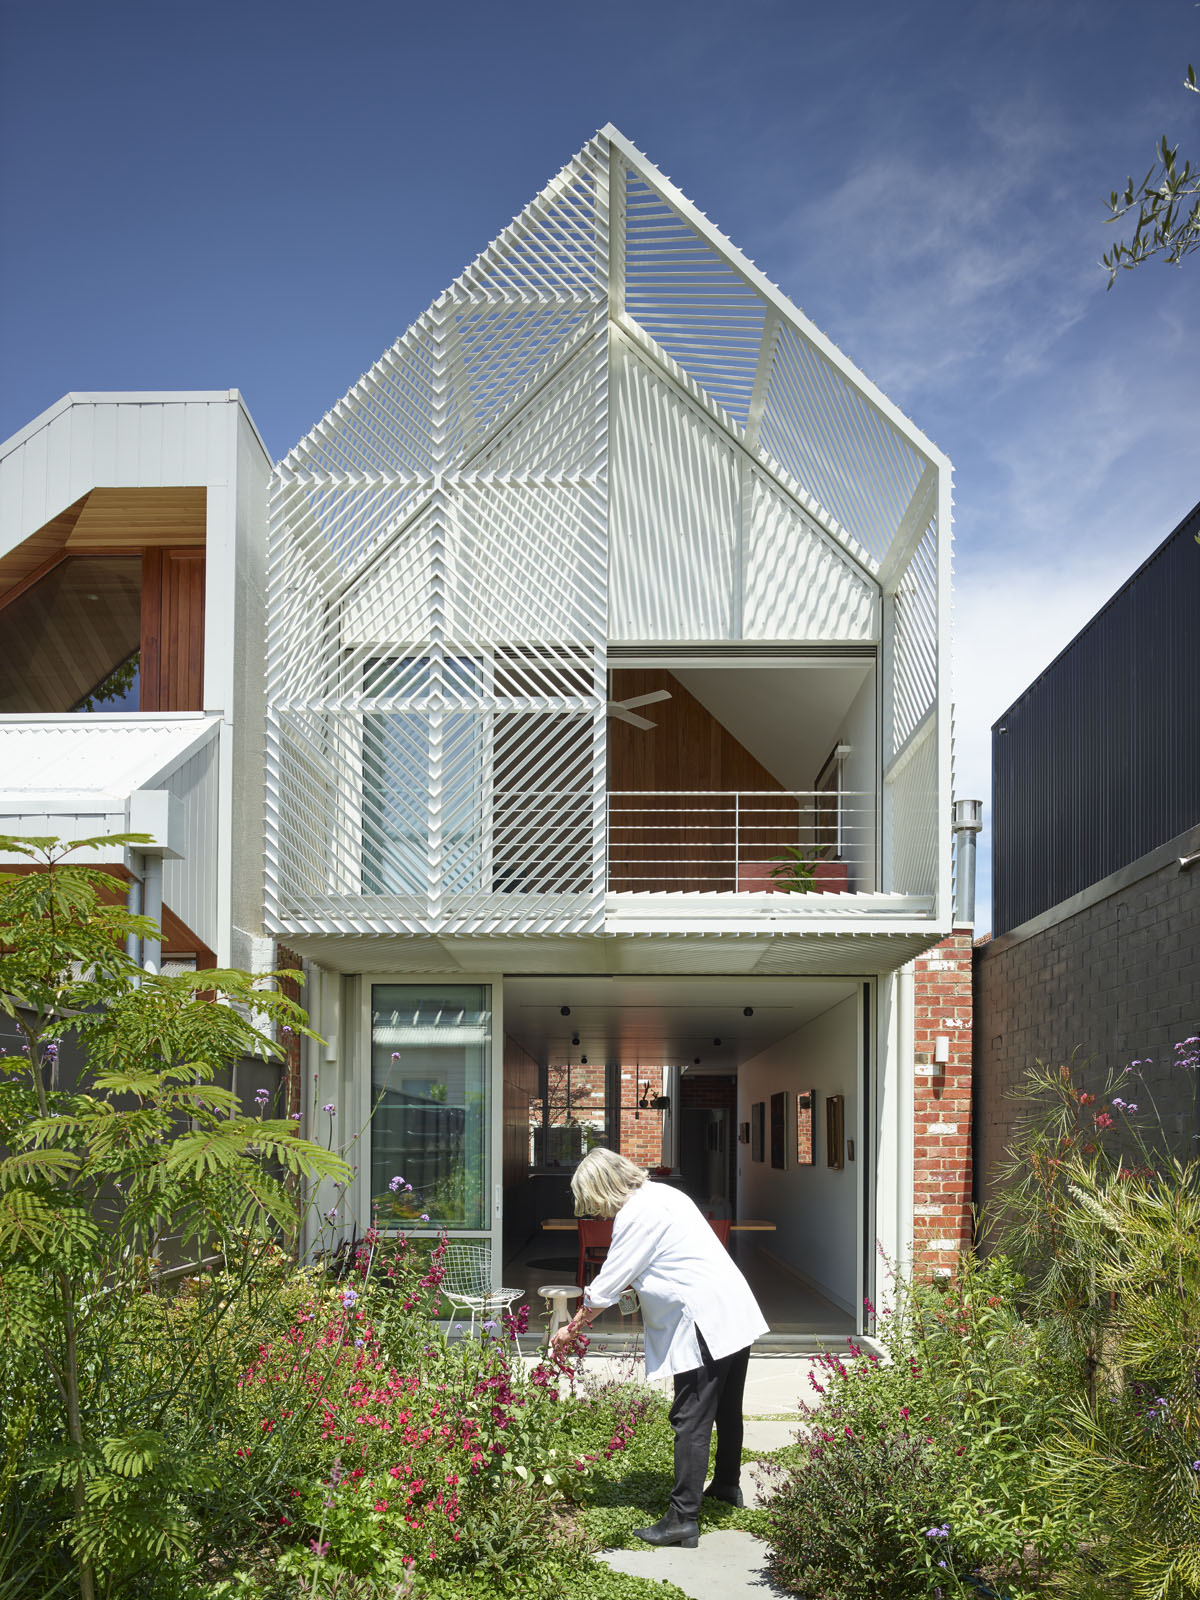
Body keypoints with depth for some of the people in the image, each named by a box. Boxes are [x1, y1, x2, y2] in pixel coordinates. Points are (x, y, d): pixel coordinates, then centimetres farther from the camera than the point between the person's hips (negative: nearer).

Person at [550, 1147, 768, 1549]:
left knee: (691, 1420, -7)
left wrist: (571, 1329, 2)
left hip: (704, 1325, -10)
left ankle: (683, 1519, -6)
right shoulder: (660, 1194, 14)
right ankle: (727, 1486, 41)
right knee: (725, 1409, 24)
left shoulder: (635, 1215, -15)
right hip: (736, 1313, 10)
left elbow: (606, 1287, -11)